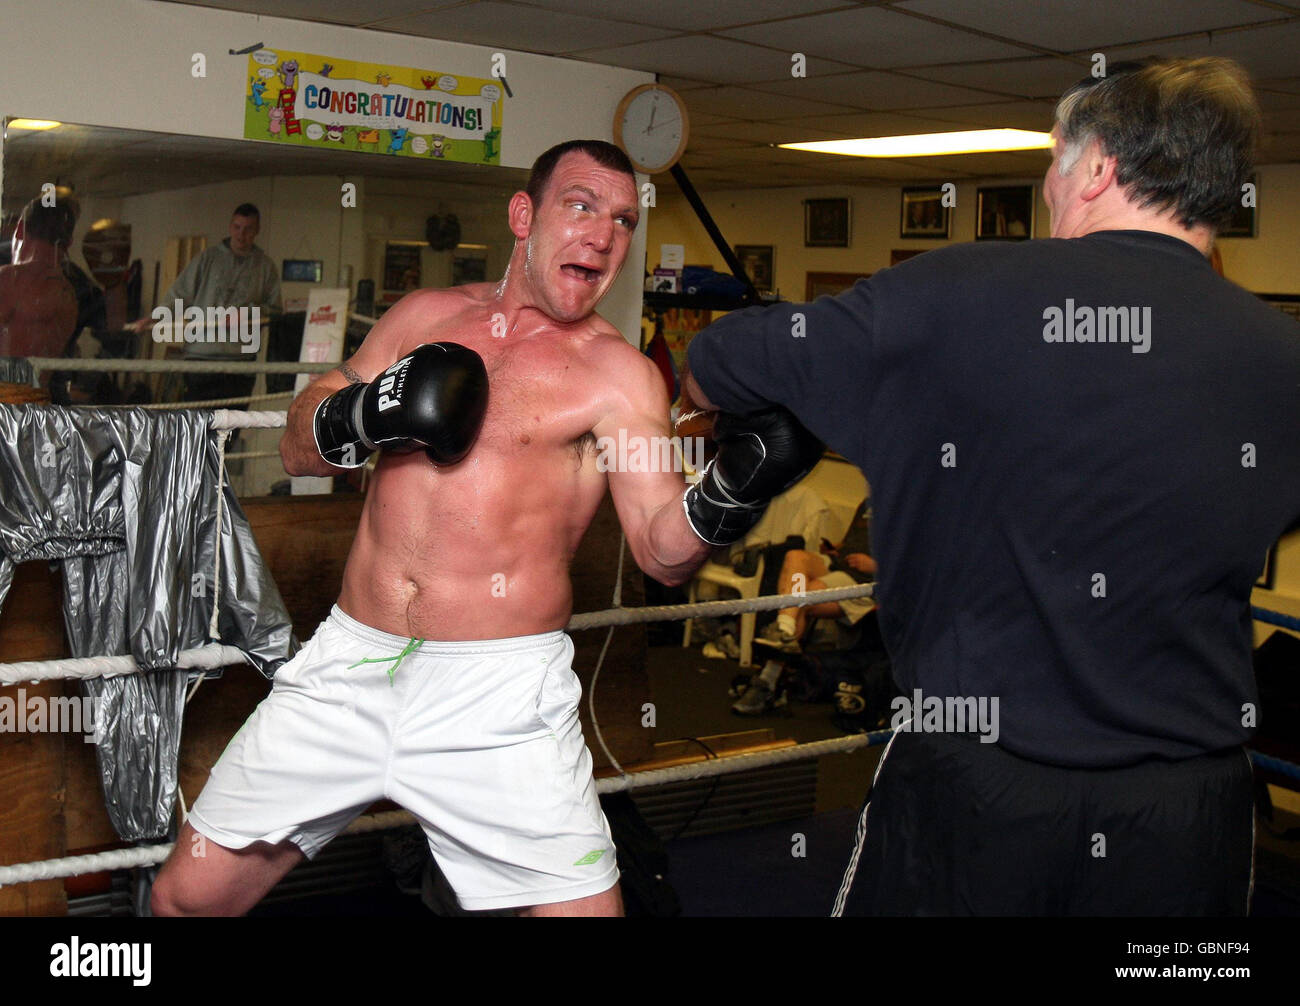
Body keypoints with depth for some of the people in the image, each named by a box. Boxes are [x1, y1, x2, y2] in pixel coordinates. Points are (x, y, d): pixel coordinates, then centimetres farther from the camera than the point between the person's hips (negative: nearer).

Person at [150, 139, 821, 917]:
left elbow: (663, 552, -10)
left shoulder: (617, 373, -2)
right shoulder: (426, 315, 10)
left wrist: (734, 489, -29)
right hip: (351, 664, 4)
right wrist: (367, 415, -8)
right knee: (189, 896, 10)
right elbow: (298, 447, 12)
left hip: (499, 690, -3)